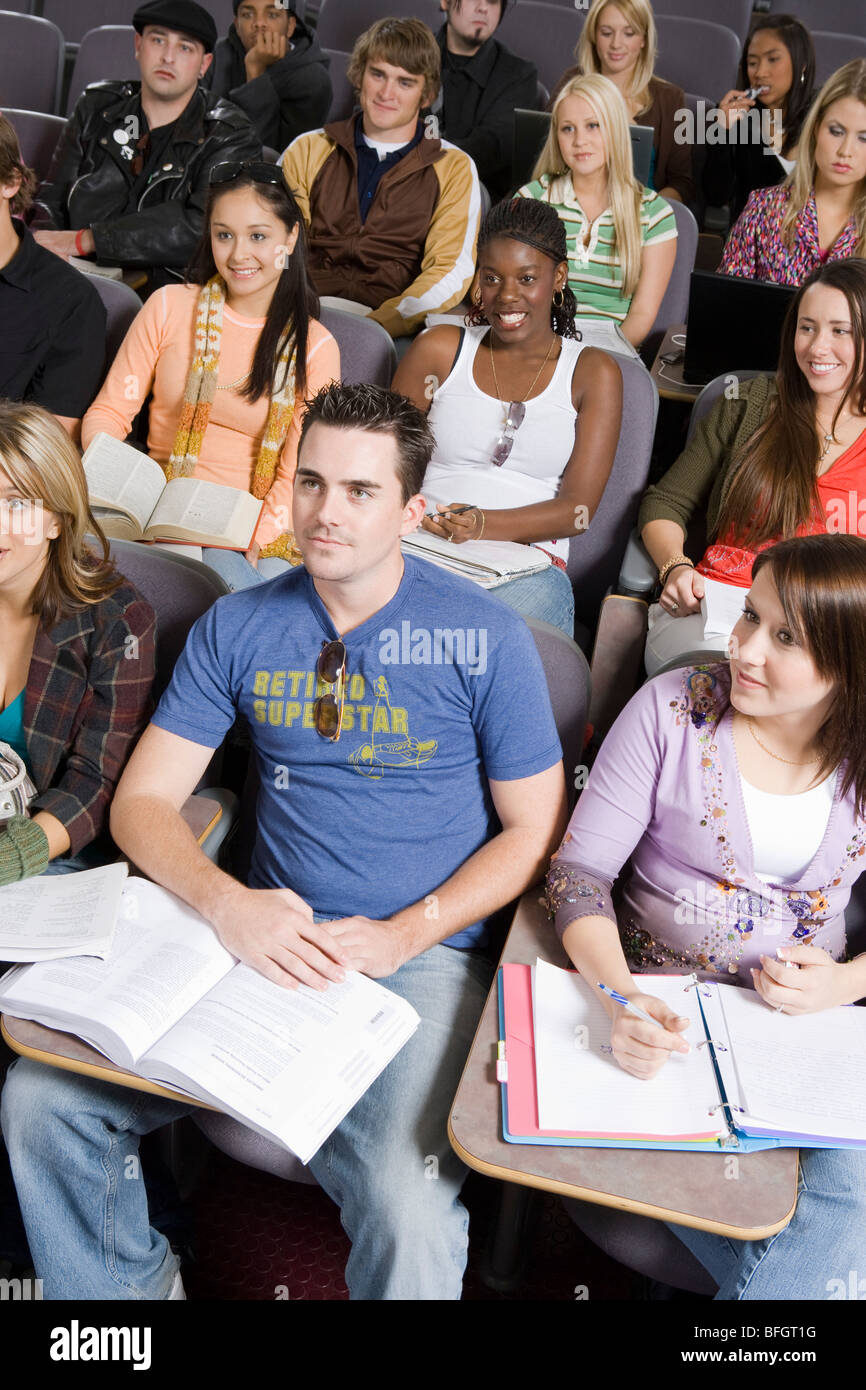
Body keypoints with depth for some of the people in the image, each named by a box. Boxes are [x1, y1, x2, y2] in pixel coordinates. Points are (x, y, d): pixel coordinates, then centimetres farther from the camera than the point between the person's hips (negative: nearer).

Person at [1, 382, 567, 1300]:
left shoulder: (486, 639, -3)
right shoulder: (237, 628, 6)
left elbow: (532, 830, 1)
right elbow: (143, 800, 5)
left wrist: (403, 934, -12)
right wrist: (226, 902, -16)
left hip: (422, 953, -3)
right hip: (265, 935, 4)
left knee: (408, 1216, -29)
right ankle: (136, 1289, 17)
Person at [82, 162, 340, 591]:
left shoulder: (314, 347, 4)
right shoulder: (169, 307, 7)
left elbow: (298, 473, -1)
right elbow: (109, 411, 8)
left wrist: (253, 544, -18)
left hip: (258, 529, 1)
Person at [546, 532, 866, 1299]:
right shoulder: (673, 708, -9)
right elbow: (580, 870, -10)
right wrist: (619, 996, -26)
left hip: (804, 1021, 1)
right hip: (660, 1002, 0)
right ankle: (781, 1279, 1)